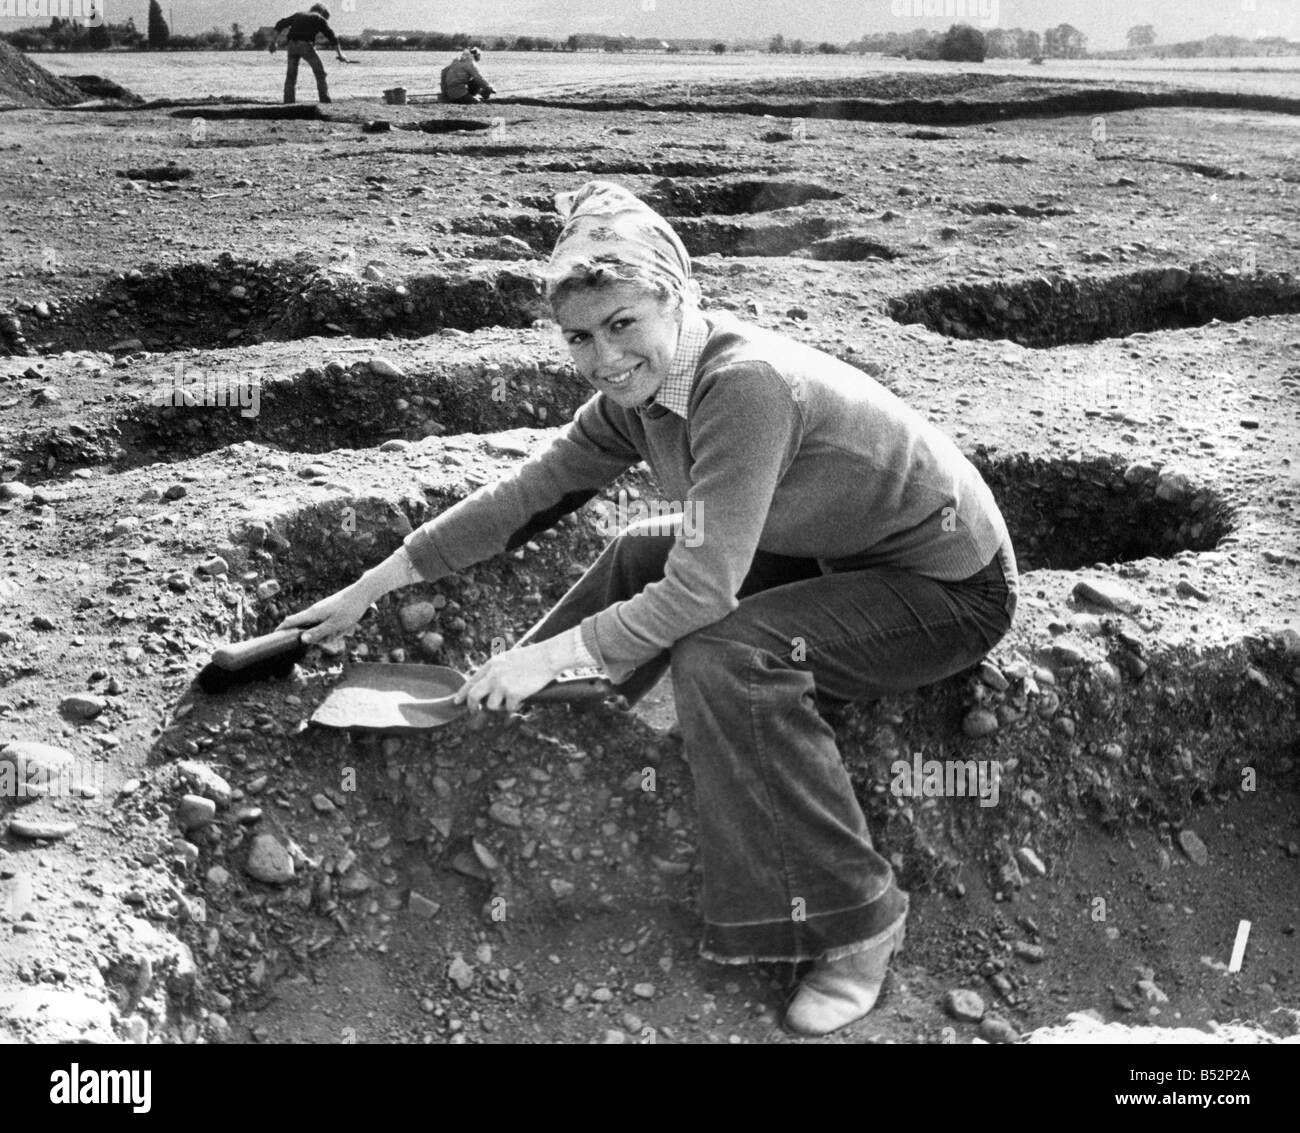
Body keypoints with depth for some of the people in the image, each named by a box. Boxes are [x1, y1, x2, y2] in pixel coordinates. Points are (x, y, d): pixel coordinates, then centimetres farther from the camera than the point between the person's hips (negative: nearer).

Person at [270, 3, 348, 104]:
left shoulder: (298, 15, 28)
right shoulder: (319, 19, 14)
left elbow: (280, 24, 25)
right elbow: (331, 37, 9)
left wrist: (274, 42, 25)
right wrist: (340, 55, 11)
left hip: (291, 45, 4)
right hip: (305, 45, -4)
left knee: (291, 75, 13)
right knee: (320, 73, 5)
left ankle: (288, 101, 7)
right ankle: (324, 100, -3)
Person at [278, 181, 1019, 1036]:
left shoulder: (746, 383, -30)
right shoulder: (639, 391, -4)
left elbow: (705, 590, -33)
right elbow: (527, 495, 2)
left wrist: (550, 655, -28)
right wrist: (371, 588, 4)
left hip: (955, 591, -8)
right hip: (843, 557, 9)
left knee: (721, 658, -27)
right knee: (645, 556, 7)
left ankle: (859, 920, -14)